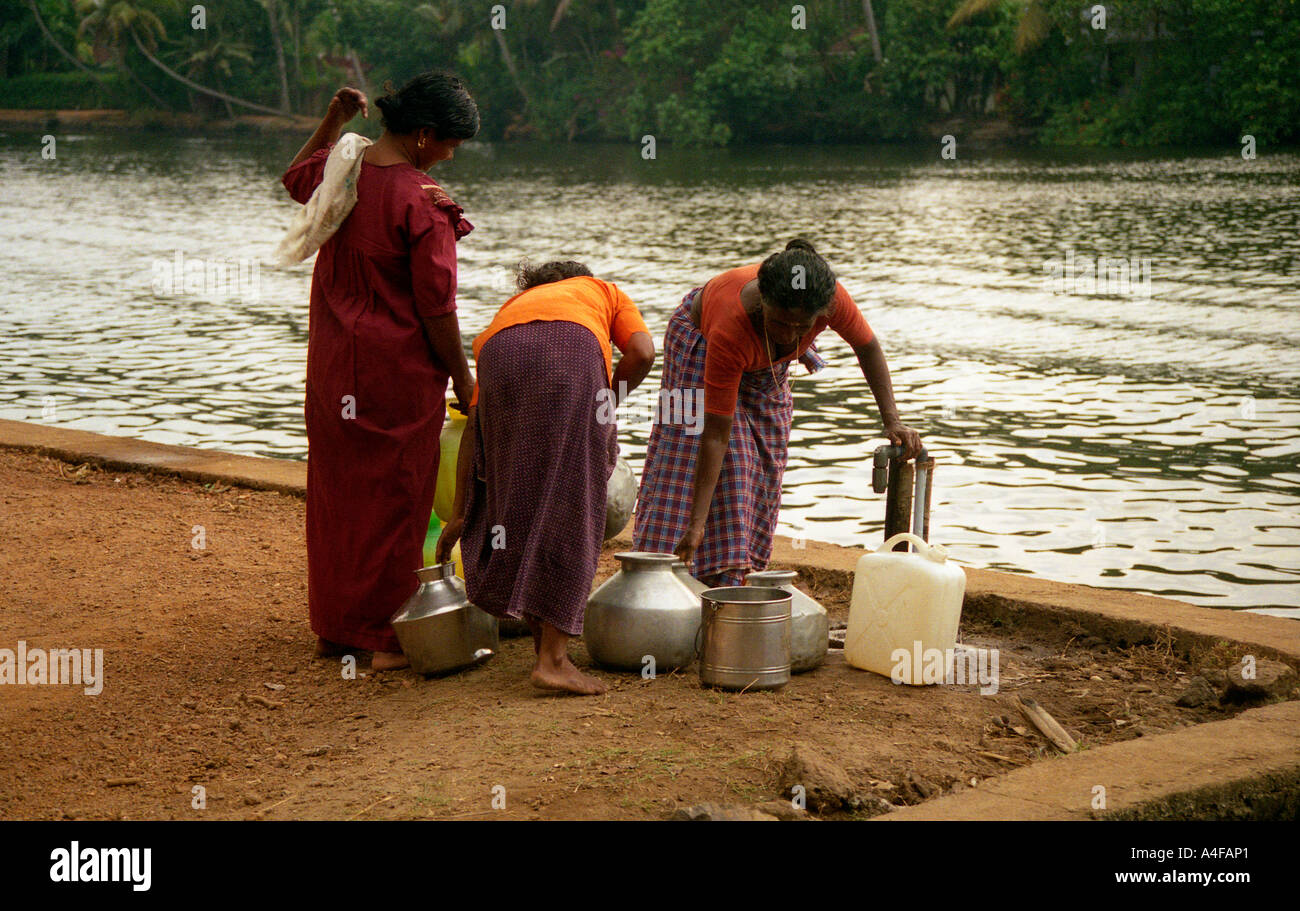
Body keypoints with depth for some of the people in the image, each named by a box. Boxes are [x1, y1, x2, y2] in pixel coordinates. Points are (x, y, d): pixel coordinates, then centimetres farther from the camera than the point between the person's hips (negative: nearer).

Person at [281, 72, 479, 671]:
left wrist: (333, 119, 19)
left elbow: (295, 177, 27)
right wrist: (462, 377, -5)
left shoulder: (336, 171, 0)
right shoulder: (422, 202, -20)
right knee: (393, 497, 4)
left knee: (334, 489, 16)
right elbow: (436, 308, -17)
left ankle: (332, 627, 27)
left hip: (332, 363, 7)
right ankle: (385, 638, 10)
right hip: (399, 371, -7)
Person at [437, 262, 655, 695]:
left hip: (501, 354, 3)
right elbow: (642, 352, 14)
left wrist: (461, 513, 37)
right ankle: (553, 658, -3)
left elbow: (474, 423, 35)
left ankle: (544, 642, 23)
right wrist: (605, 408, 27)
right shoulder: (605, 292, 38)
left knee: (520, 501, 16)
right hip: (569, 358, -3)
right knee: (570, 509, 1)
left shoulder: (508, 308, 41)